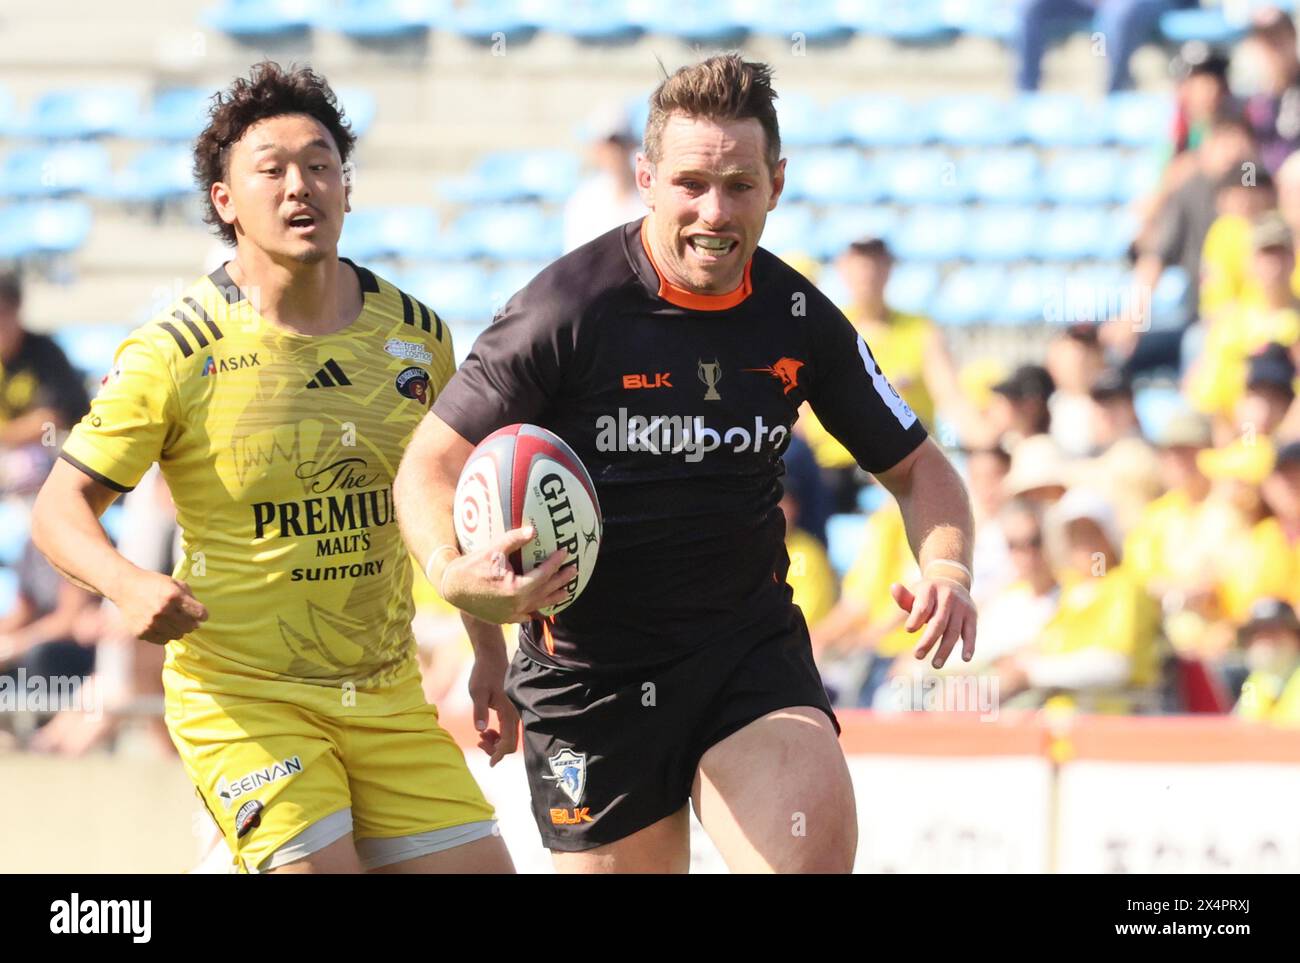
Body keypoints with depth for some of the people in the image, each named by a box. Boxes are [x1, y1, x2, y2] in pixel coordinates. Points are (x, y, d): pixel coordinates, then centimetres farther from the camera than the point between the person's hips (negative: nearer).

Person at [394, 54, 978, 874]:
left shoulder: (800, 320, -1)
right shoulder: (567, 311, -12)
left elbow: (917, 467, 12)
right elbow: (430, 464, -6)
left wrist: (948, 570, -10)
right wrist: (453, 573, -27)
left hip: (751, 645, 2)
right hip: (591, 673, -2)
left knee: (817, 846, -23)